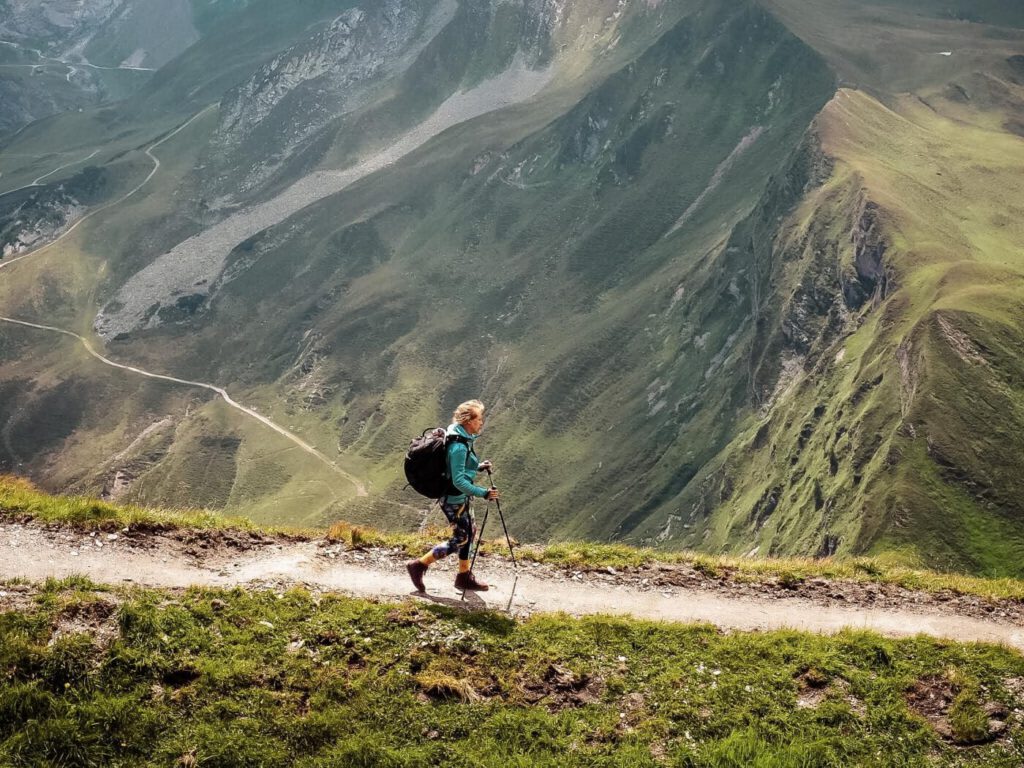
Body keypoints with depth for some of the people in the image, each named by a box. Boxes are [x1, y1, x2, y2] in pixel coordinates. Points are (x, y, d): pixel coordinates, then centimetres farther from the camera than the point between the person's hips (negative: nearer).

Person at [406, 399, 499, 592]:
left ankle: (464, 576, 29)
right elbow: (459, 481, -28)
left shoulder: (463, 440, 5)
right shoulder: (459, 446, -26)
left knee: (470, 530, 17)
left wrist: (478, 467, 7)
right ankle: (419, 566, 6)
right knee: (460, 538, 0)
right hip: (454, 499, -10)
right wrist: (483, 493, -27)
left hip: (459, 497, 10)